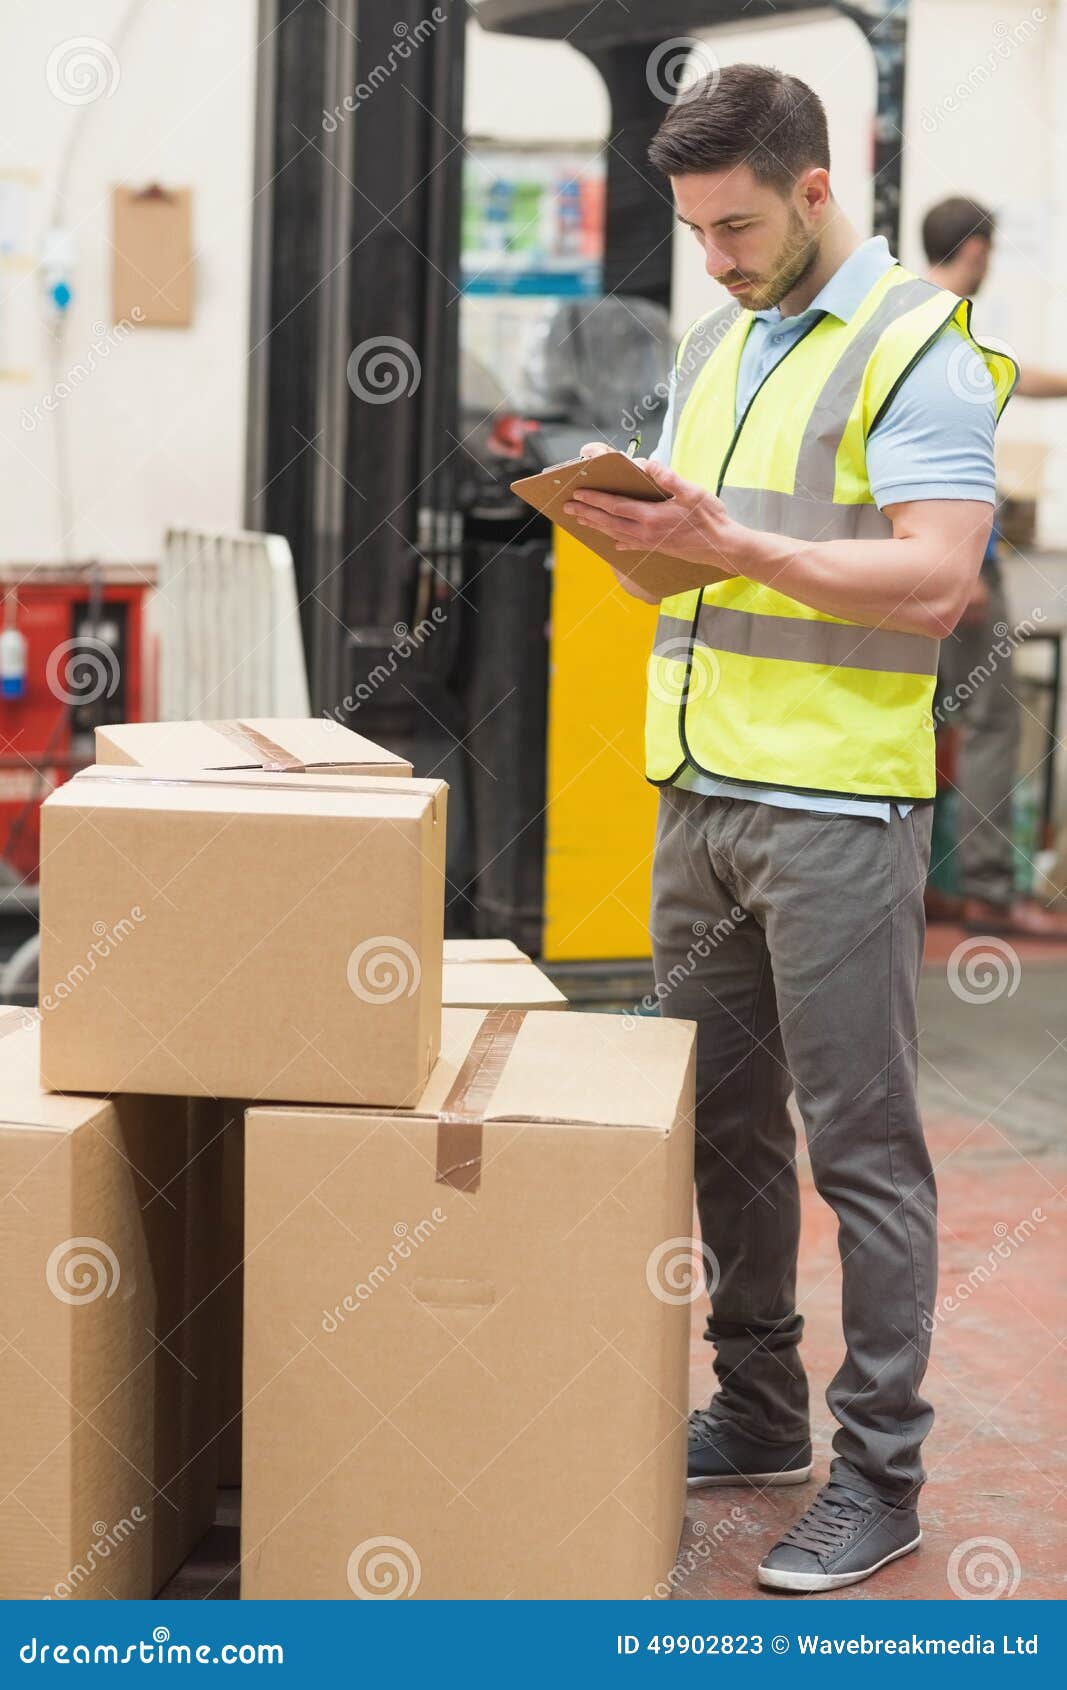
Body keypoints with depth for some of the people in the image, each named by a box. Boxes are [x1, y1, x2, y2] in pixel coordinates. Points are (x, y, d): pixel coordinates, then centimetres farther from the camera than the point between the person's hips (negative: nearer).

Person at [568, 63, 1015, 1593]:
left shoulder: (917, 349, -8)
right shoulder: (715, 342, 17)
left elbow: (934, 582, -18)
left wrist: (733, 546, -23)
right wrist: (632, 531, -1)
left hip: (836, 807, -8)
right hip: (700, 788, 8)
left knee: (860, 1146, -2)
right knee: (722, 1123, 13)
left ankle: (879, 1477, 6)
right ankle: (758, 1414, 27)